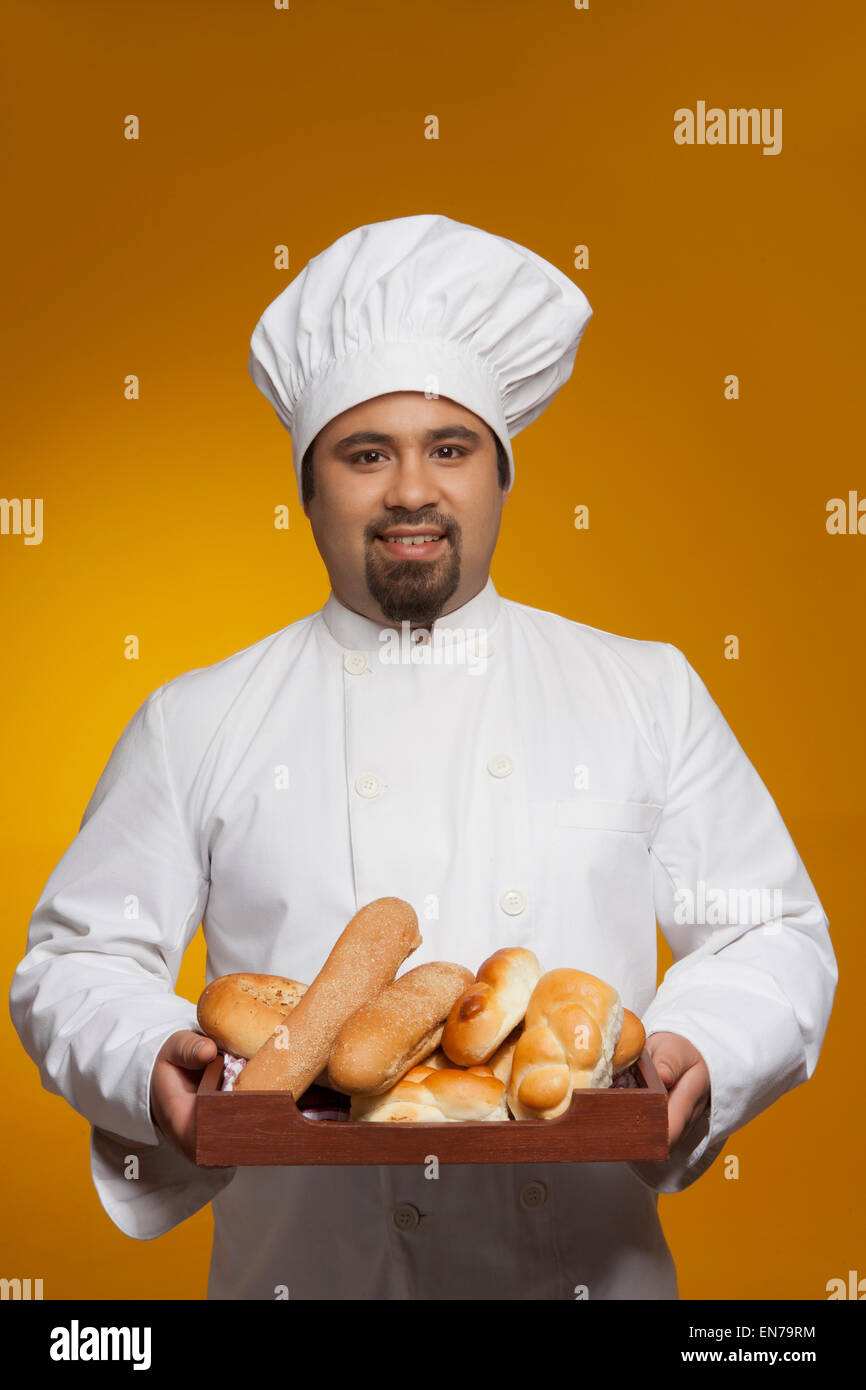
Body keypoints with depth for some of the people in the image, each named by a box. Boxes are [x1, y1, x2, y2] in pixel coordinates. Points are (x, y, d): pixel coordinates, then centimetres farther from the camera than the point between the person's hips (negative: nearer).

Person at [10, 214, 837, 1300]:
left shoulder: (649, 694, 3)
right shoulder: (196, 724, 2)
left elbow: (770, 937, 3)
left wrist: (698, 1058, -16)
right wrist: (150, 1069, -17)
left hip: (588, 1264, 1)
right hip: (301, 1262, 0)